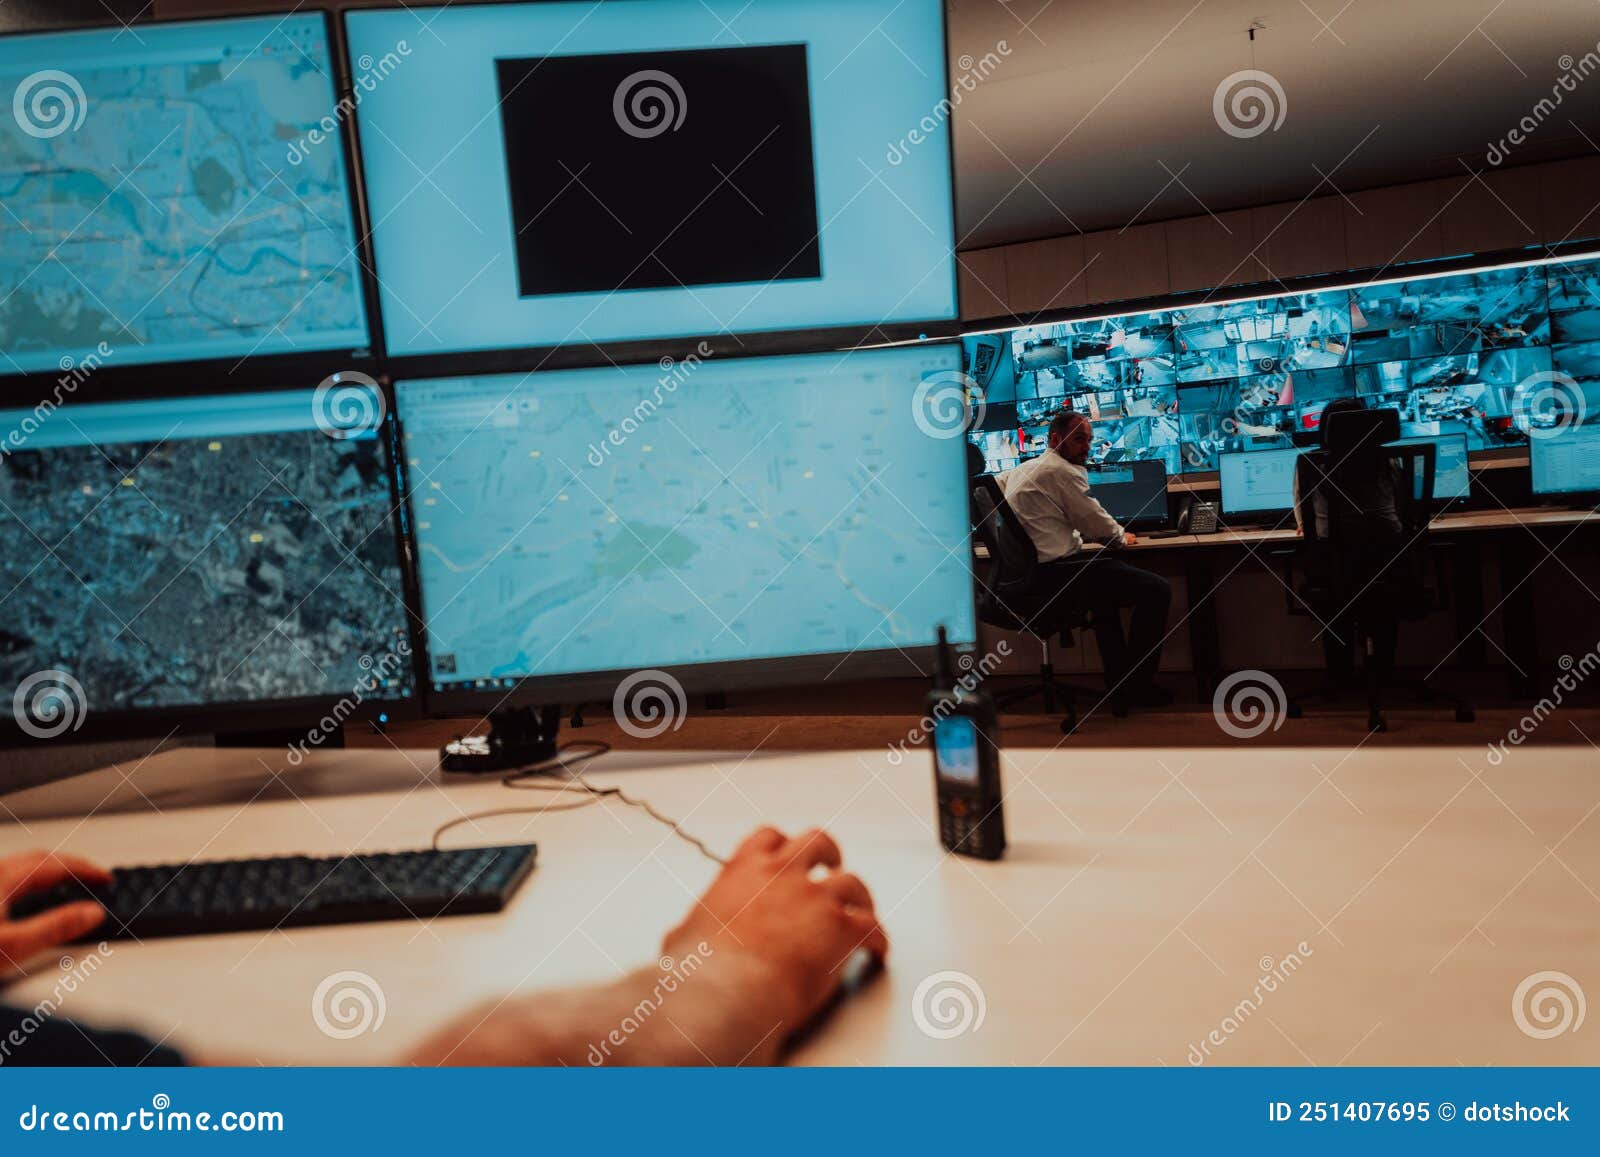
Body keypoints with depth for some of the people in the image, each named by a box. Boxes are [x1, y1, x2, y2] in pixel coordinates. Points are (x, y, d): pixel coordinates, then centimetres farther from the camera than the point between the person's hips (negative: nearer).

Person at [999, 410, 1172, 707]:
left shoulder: (1020, 470, 17)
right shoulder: (1063, 471, -10)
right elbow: (1096, 523, -7)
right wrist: (1121, 538, 17)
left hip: (1028, 570, 11)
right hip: (1053, 572, -11)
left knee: (1108, 575, 35)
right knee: (1157, 590, -8)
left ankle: (1118, 676, 34)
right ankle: (1137, 685, 3)